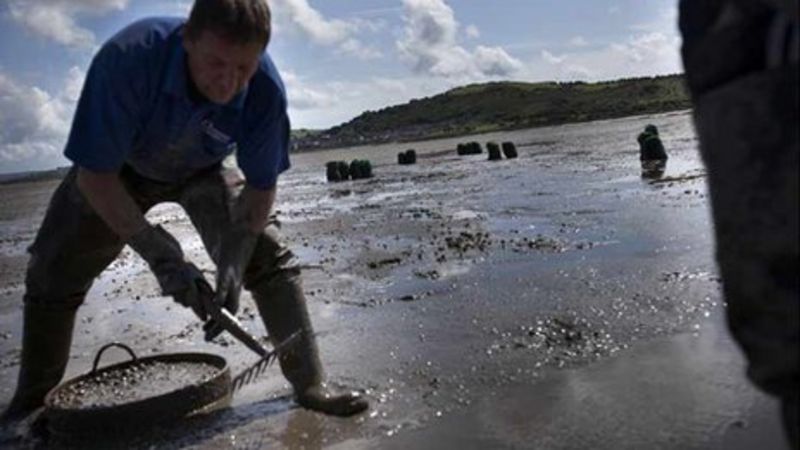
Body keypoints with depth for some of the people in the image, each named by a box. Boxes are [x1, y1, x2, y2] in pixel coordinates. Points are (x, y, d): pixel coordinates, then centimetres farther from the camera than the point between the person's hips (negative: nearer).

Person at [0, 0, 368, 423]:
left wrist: (234, 258, -32)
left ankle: (310, 385, -4)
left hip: (201, 172, 1)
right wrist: (157, 251, -41)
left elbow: (261, 185, -20)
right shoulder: (128, 57, -41)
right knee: (52, 274, -2)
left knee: (269, 258, -15)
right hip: (118, 172, 0)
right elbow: (94, 175, -33)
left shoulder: (265, 88, -34)